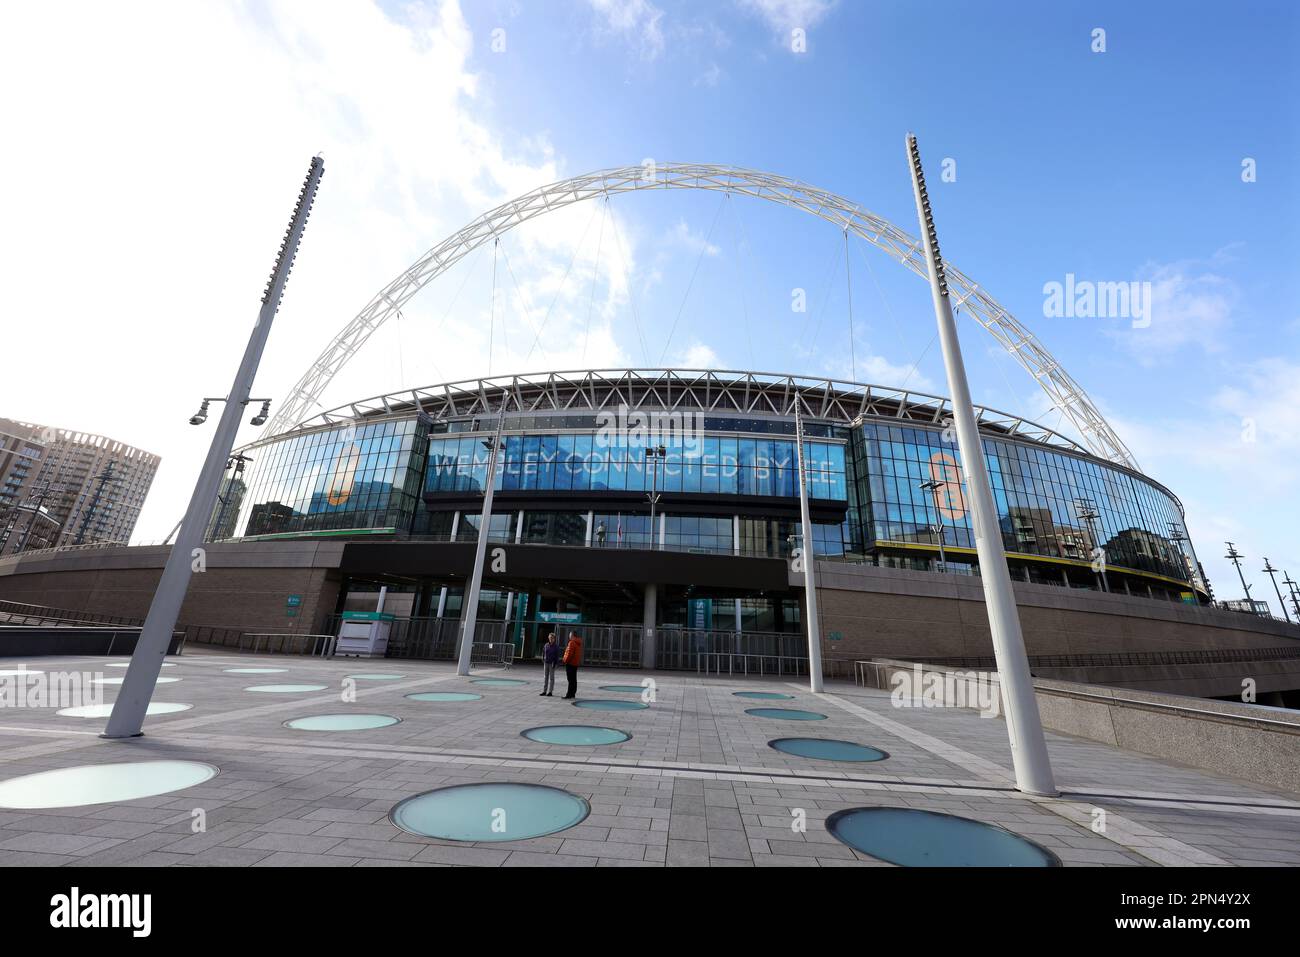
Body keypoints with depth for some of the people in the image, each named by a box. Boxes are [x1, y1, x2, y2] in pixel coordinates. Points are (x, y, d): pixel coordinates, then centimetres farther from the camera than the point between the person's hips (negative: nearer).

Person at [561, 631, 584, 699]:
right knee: (574, 680, 13)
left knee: (571, 680, -7)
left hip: (570, 663, -9)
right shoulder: (578, 643, 12)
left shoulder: (572, 643, -16)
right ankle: (573, 694, 18)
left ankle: (569, 694, -6)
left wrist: (566, 660, -7)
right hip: (576, 663, 9)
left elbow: (570, 653, -21)